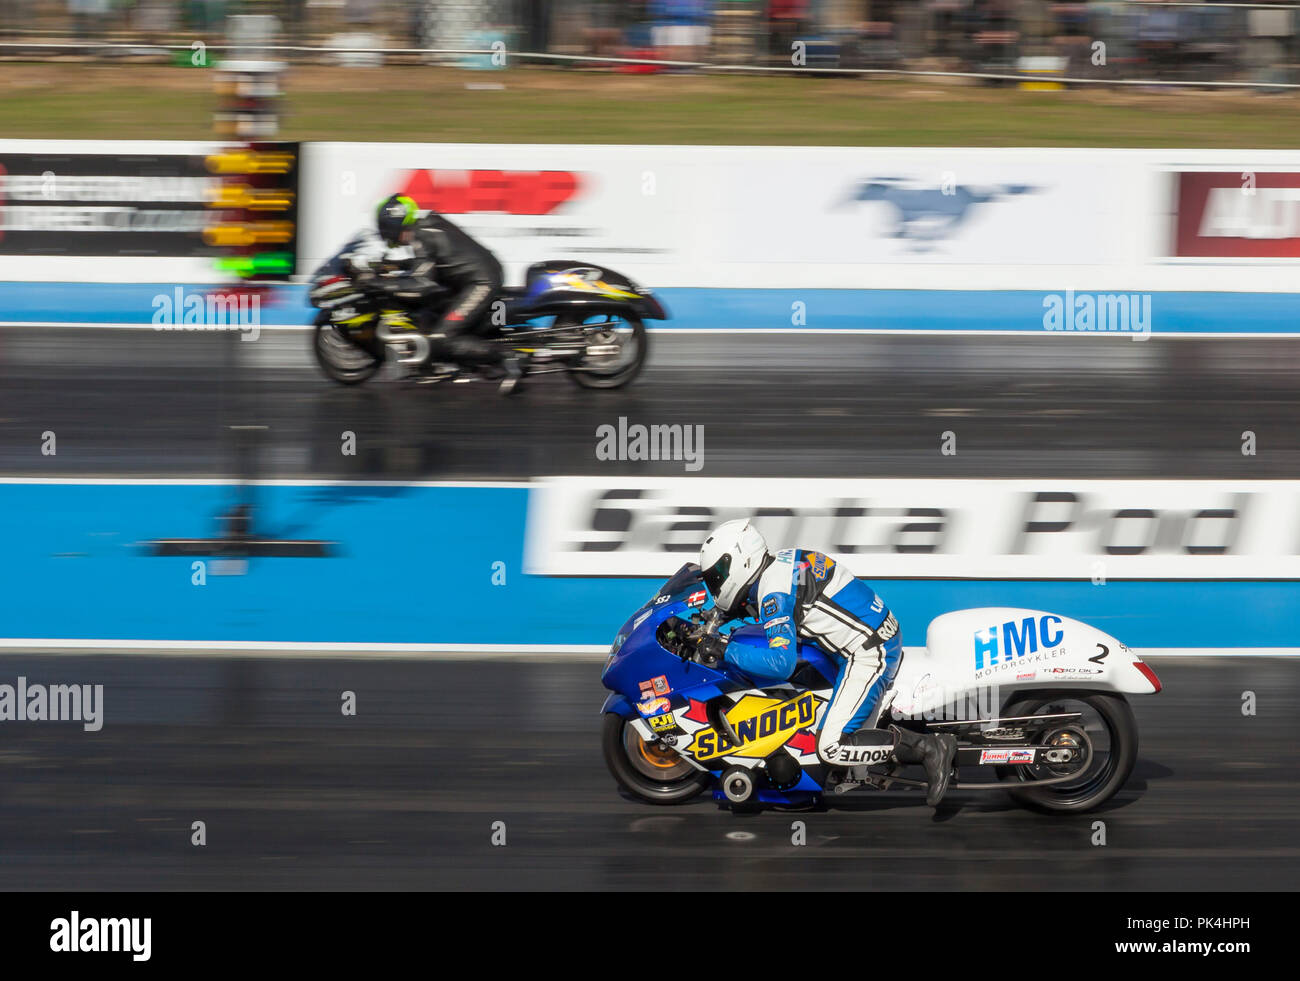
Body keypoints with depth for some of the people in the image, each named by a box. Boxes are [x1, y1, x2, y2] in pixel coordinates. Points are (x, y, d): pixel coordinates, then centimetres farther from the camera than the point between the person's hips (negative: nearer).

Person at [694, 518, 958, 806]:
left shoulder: (773, 591, -17)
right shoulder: (781, 562, 11)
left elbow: (781, 663, -26)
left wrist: (725, 650, -19)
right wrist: (715, 616, 23)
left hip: (868, 653, -10)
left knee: (831, 748, -16)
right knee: (856, 736, 15)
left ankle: (928, 748, -16)